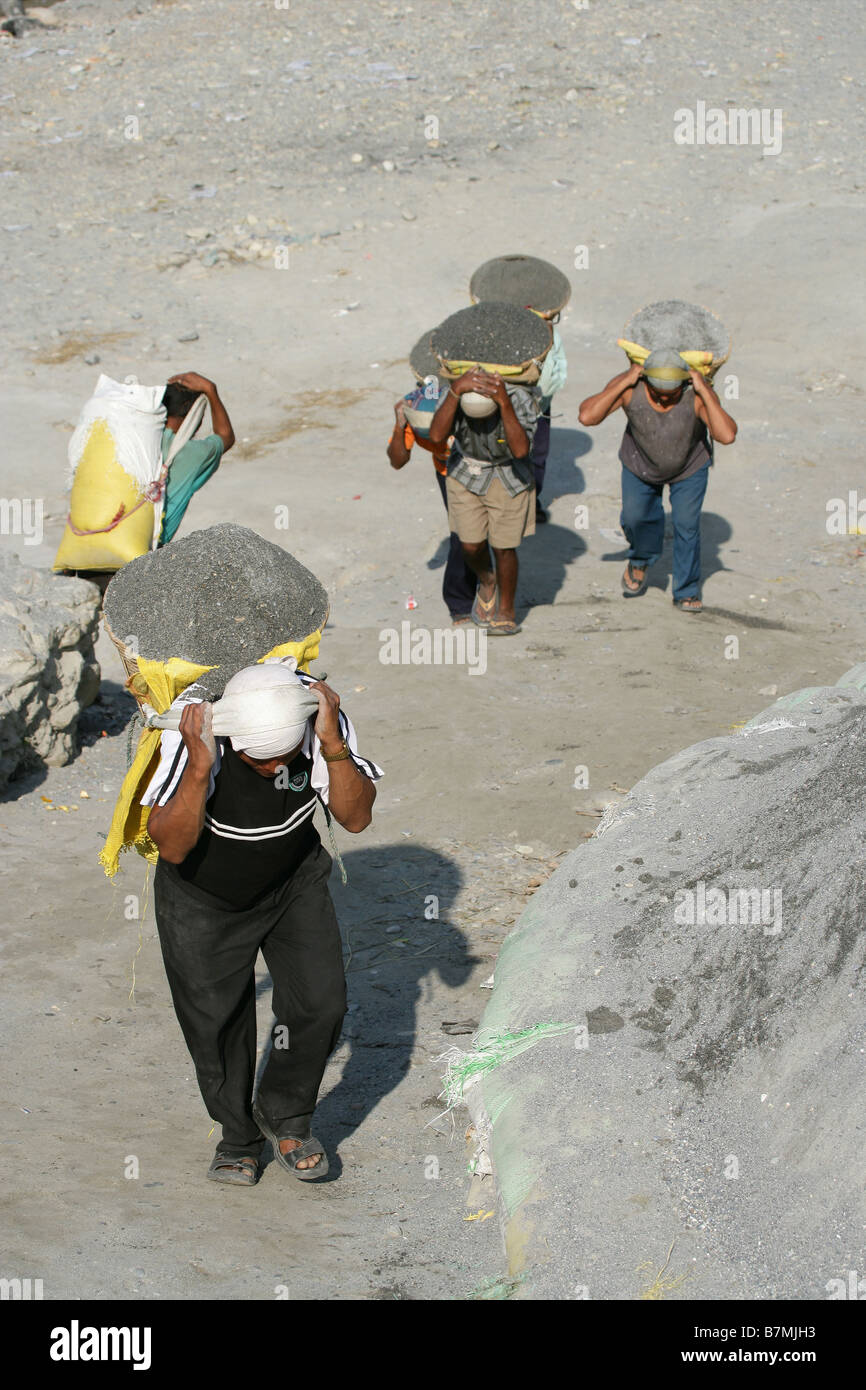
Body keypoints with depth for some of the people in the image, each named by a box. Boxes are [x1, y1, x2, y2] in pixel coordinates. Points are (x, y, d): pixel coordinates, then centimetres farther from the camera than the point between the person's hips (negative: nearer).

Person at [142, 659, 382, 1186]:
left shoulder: (319, 713, -27)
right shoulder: (193, 727, -34)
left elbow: (357, 817, -26)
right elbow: (171, 846, -35)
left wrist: (333, 744, -41)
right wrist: (200, 766, -48)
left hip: (293, 884, 2)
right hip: (203, 895, -2)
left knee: (321, 1002, -10)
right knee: (216, 1022, 1)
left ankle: (286, 1114, 16)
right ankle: (239, 1137, 26)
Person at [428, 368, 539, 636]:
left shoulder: (520, 396, -30)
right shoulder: (453, 393, -26)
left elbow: (520, 450, -42)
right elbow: (437, 437, -41)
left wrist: (504, 403, -51)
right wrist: (455, 391, -51)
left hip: (508, 479, -1)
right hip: (466, 474, 1)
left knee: (503, 548, 1)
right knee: (472, 546, -2)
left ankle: (506, 612, 24)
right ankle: (487, 583, 32)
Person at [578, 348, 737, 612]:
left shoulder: (696, 393, -36)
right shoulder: (629, 388, -33)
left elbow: (727, 435, -49)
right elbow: (587, 417, -43)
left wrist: (704, 391, -48)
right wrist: (624, 383, -44)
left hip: (689, 466, -1)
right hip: (641, 463, 1)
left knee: (687, 524, -5)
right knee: (635, 517, -2)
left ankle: (687, 592, 15)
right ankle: (641, 560, 33)